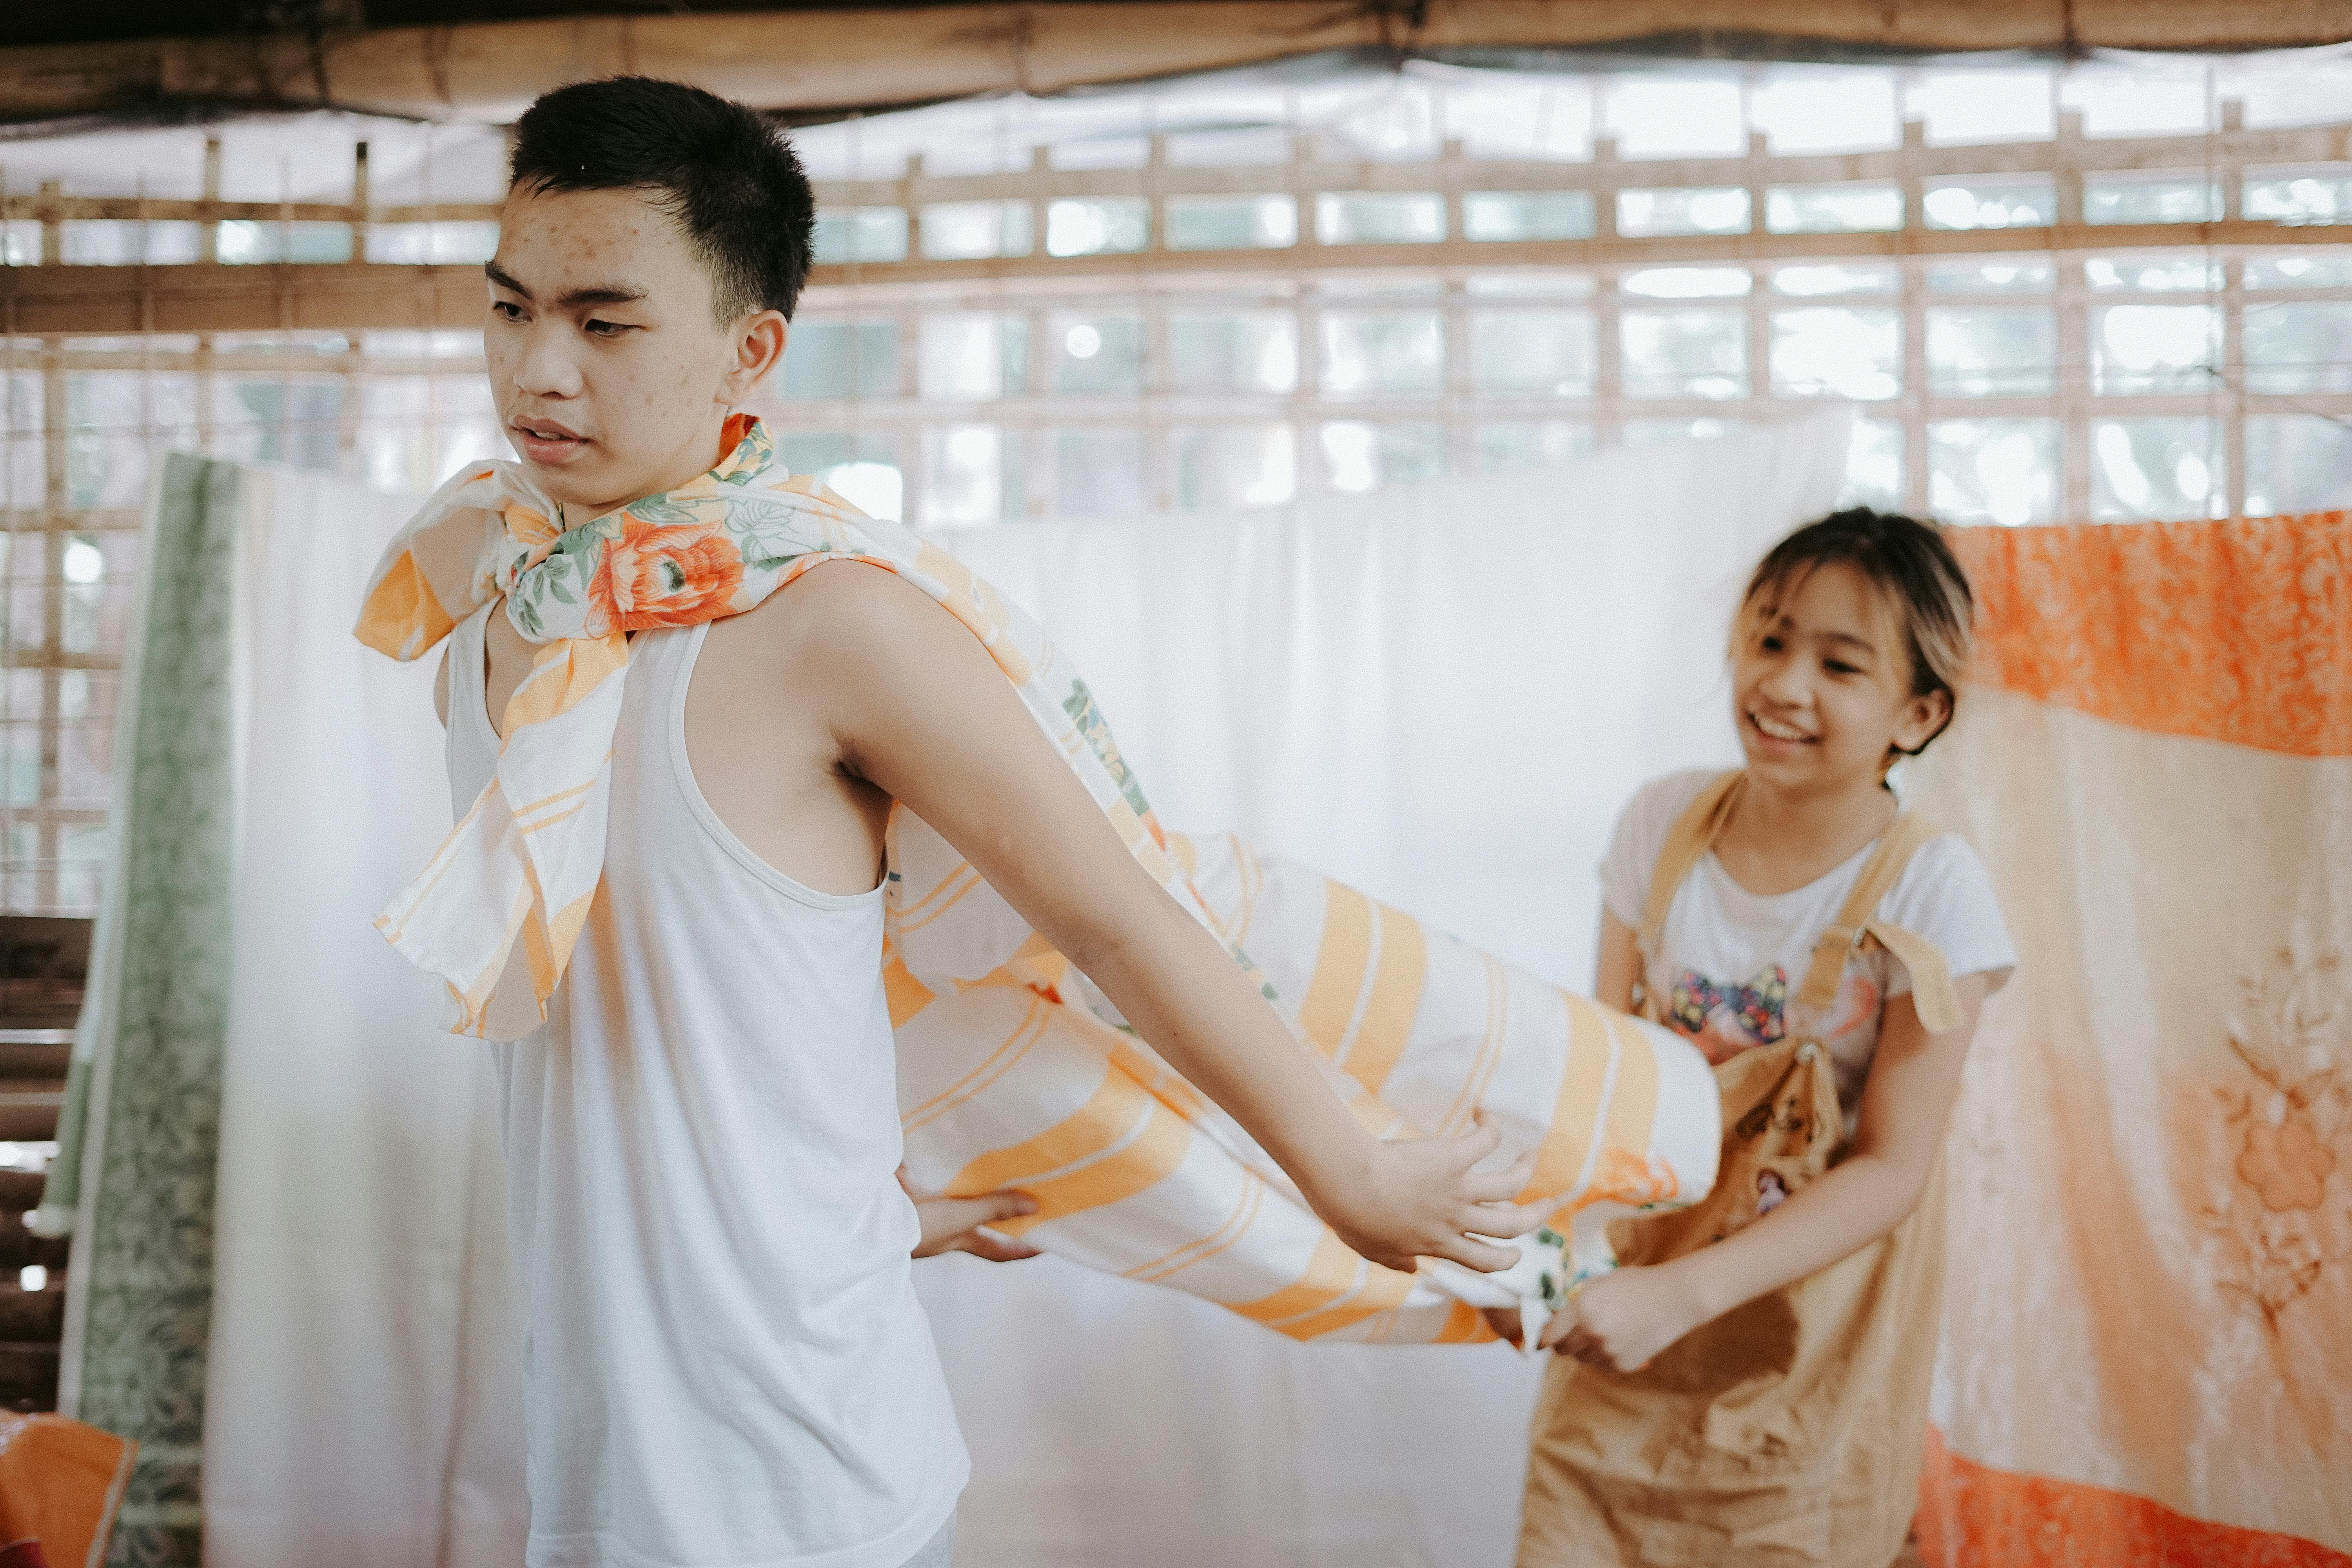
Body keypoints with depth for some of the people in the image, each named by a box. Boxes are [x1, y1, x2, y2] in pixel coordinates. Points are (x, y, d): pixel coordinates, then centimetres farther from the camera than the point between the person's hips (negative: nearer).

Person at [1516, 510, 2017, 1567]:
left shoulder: (1929, 888, -17)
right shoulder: (1663, 824, -6)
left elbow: (1892, 1170, -18)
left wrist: (1685, 1292, -30)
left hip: (1808, 1356, -3)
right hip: (1631, 1317, 3)